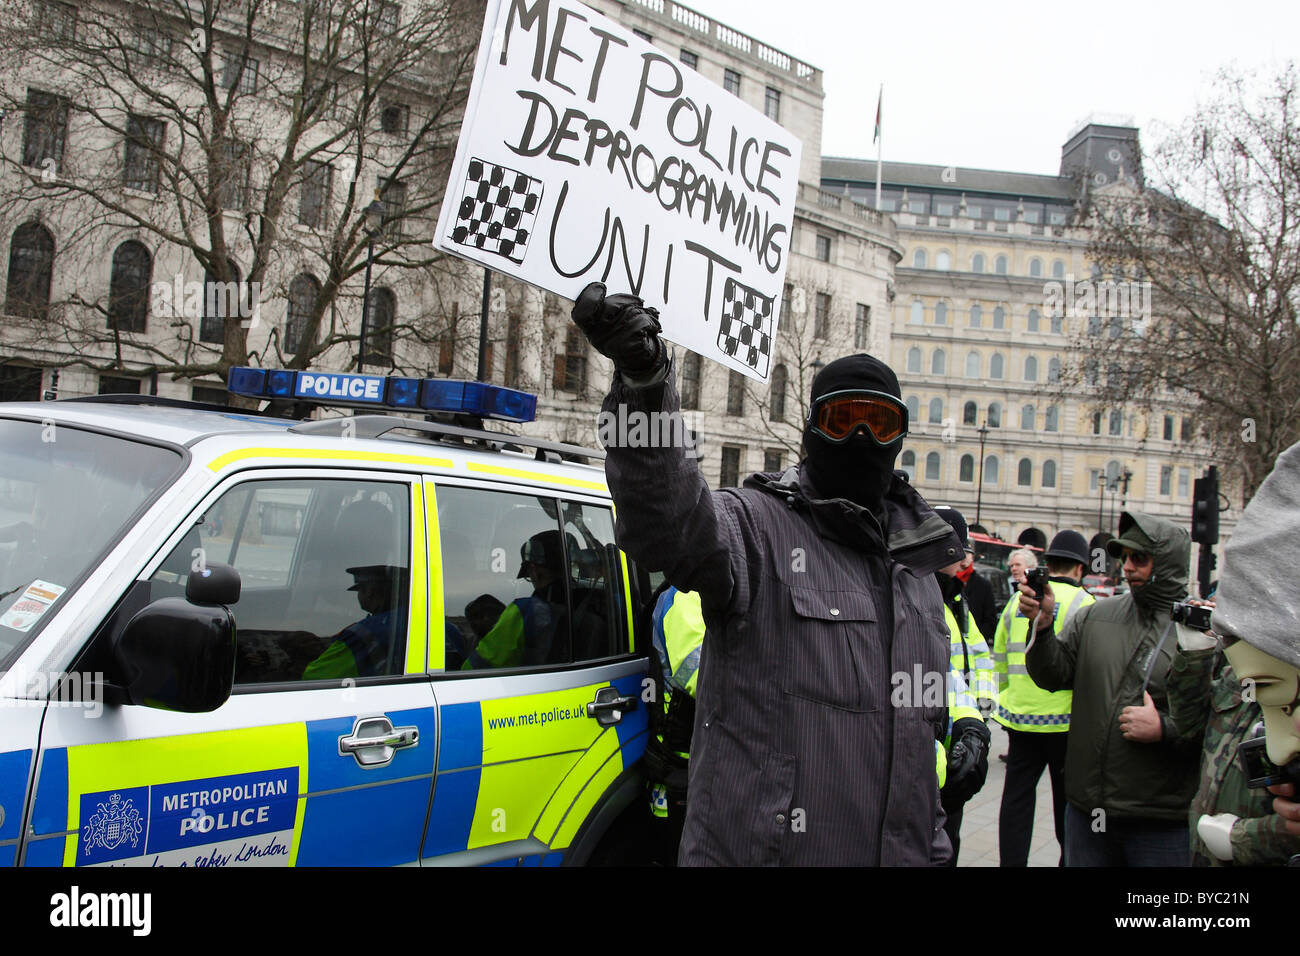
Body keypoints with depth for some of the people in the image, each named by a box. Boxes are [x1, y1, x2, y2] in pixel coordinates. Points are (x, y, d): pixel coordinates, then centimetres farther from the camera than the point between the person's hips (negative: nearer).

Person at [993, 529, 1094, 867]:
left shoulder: (1017, 600, 6)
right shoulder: (1082, 603, -8)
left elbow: (999, 658, 12)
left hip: (1019, 715, 4)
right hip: (1064, 716, -4)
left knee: (1017, 798, 9)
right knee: (1067, 799, 11)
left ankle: (1011, 860, 10)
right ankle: (1071, 855, 22)